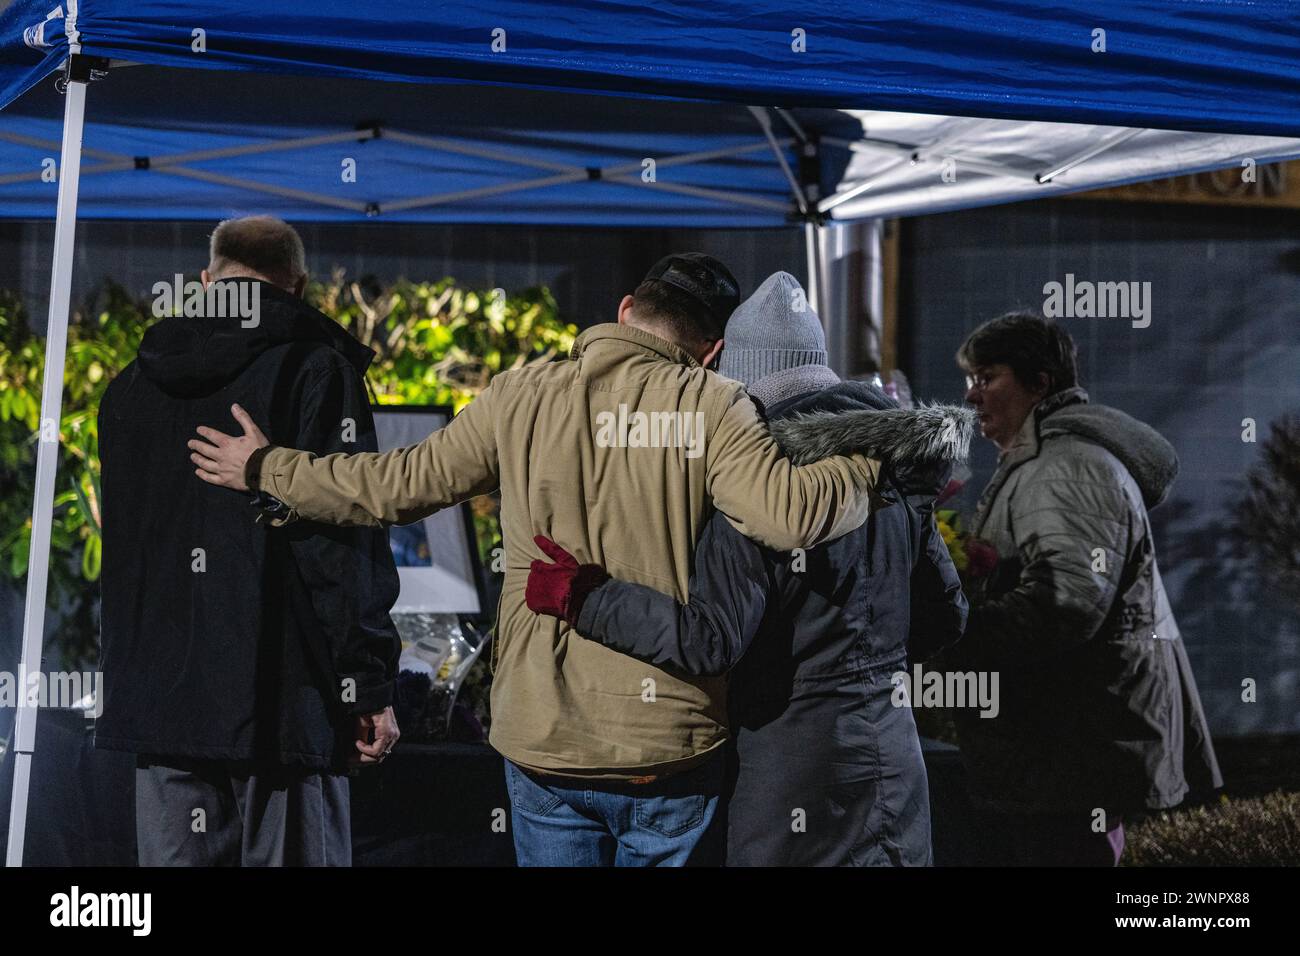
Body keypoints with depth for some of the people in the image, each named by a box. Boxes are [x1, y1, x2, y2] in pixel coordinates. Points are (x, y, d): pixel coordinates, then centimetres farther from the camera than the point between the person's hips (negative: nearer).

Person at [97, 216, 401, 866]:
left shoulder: (131, 384, 15)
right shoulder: (314, 371, -5)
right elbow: (345, 542, -13)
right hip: (283, 704, -5)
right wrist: (371, 688, -11)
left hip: (159, 703, 5)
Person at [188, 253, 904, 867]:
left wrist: (265, 470, 22)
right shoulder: (710, 407, -7)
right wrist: (878, 469, -5)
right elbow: (787, 512, -22)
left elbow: (398, 485, 8)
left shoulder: (522, 397, 2)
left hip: (542, 741, 2)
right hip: (670, 743, -2)